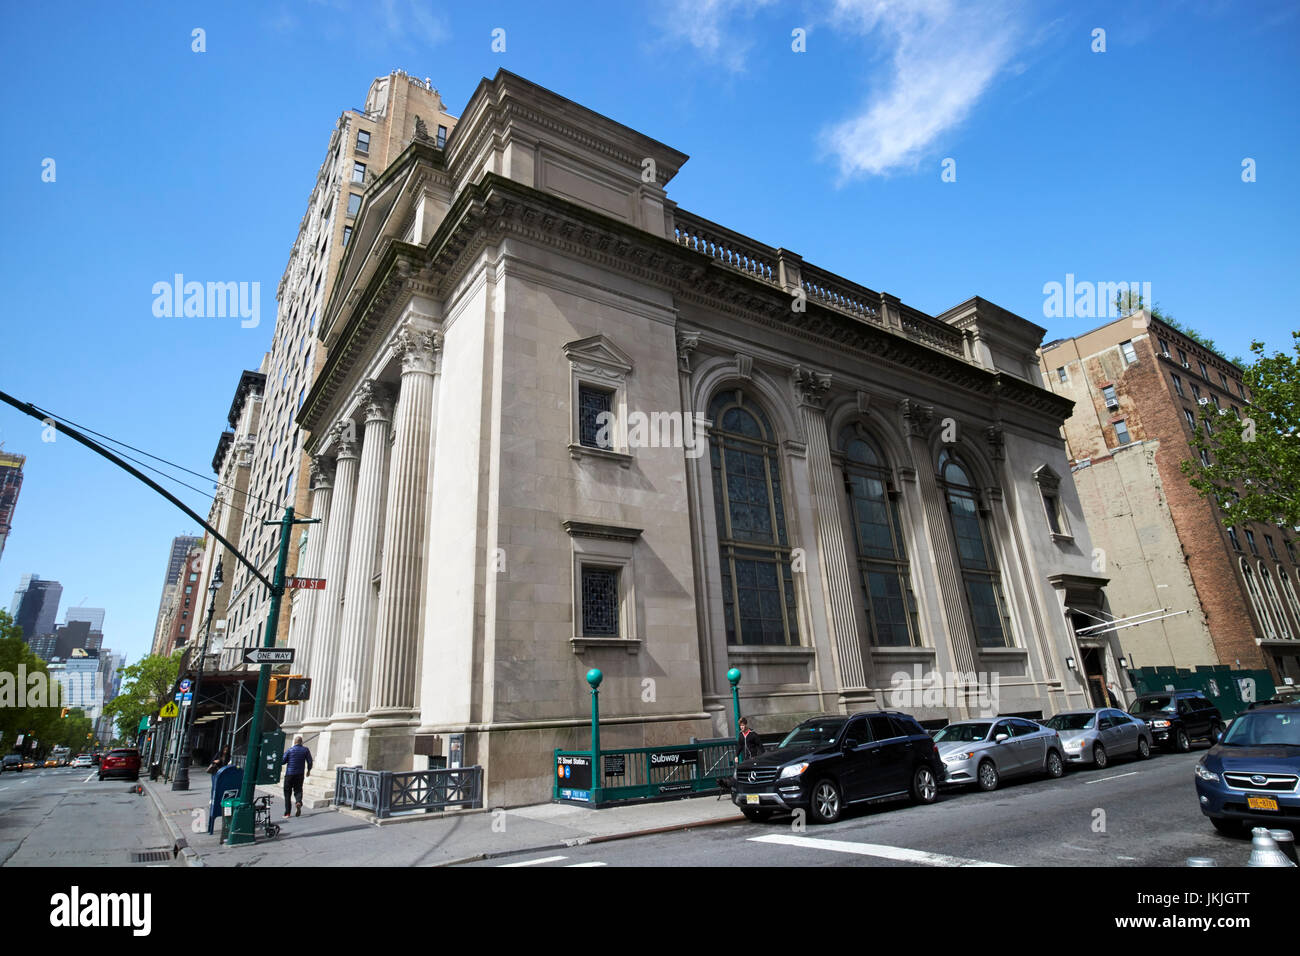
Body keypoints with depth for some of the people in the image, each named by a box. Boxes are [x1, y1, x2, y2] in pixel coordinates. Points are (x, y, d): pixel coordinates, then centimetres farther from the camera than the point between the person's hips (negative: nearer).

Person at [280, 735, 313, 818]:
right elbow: (309, 761, 1)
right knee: (298, 790, 11)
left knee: (287, 793, 9)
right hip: (300, 774, 1)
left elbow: (282, 762, -3)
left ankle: (287, 812, 8)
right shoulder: (305, 750, 0)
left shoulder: (289, 750, -5)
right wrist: (308, 770, 16)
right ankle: (299, 802, -21)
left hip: (289, 774, -1)